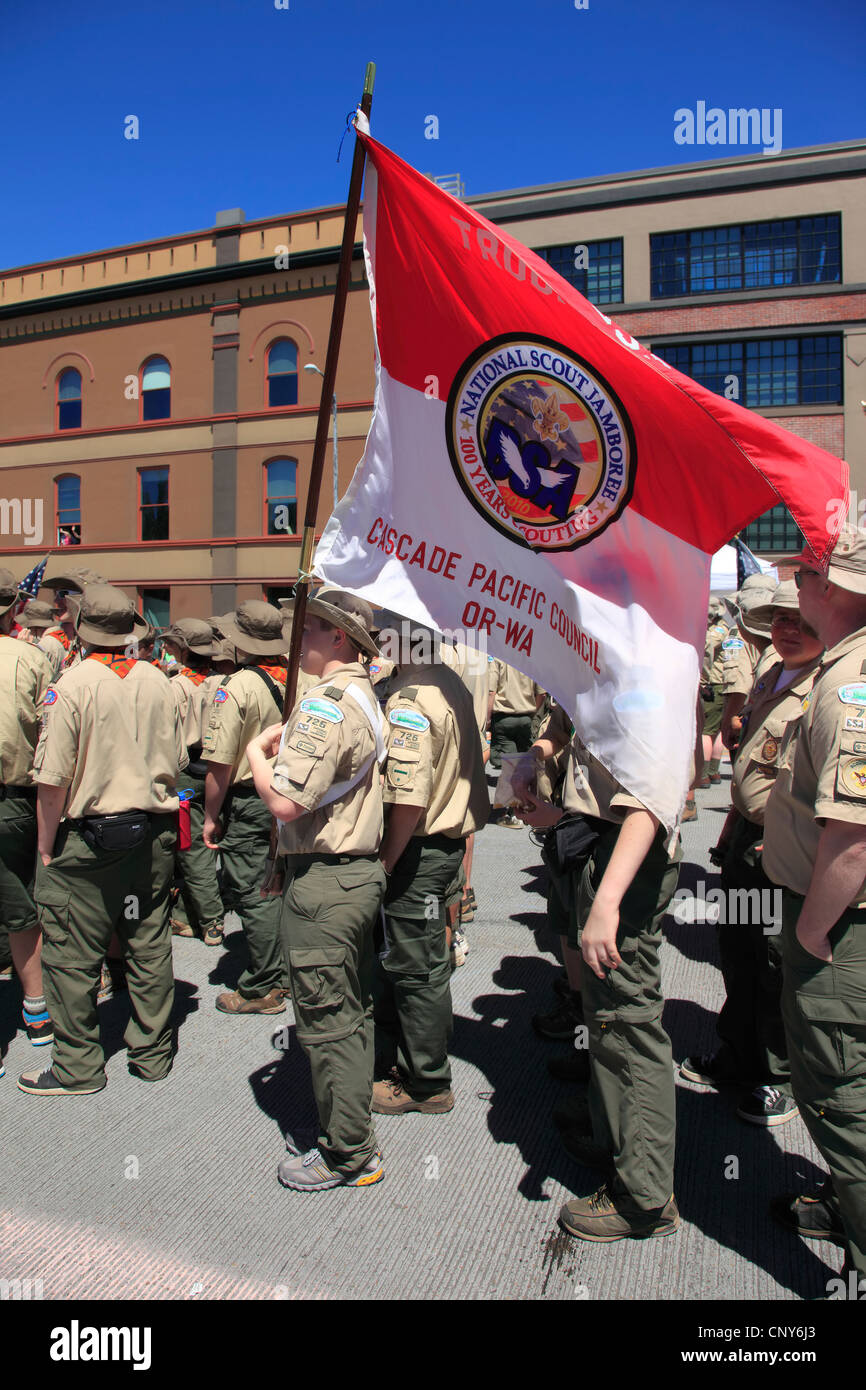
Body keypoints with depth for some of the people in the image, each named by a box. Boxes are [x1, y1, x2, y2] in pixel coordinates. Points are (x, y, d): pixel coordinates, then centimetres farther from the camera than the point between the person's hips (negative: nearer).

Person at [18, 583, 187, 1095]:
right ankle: (153, 1054, 26)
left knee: (73, 957, 8)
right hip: (153, 834, 5)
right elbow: (175, 762, 7)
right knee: (150, 948, 13)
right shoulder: (157, 682, 1)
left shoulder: (74, 684, -13)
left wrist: (47, 847, -4)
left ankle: (78, 1068, 19)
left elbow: (54, 780, -14)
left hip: (89, 837, -5)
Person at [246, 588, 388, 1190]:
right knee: (354, 1014, 19)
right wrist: (286, 745, 12)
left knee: (326, 1021, 3)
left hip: (322, 881, -10)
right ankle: (357, 1137, 33)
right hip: (363, 870, 10)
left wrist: (258, 750, -9)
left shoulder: (325, 703, -20)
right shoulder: (365, 696, 13)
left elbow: (286, 801, -25)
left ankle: (346, 1156, 18)